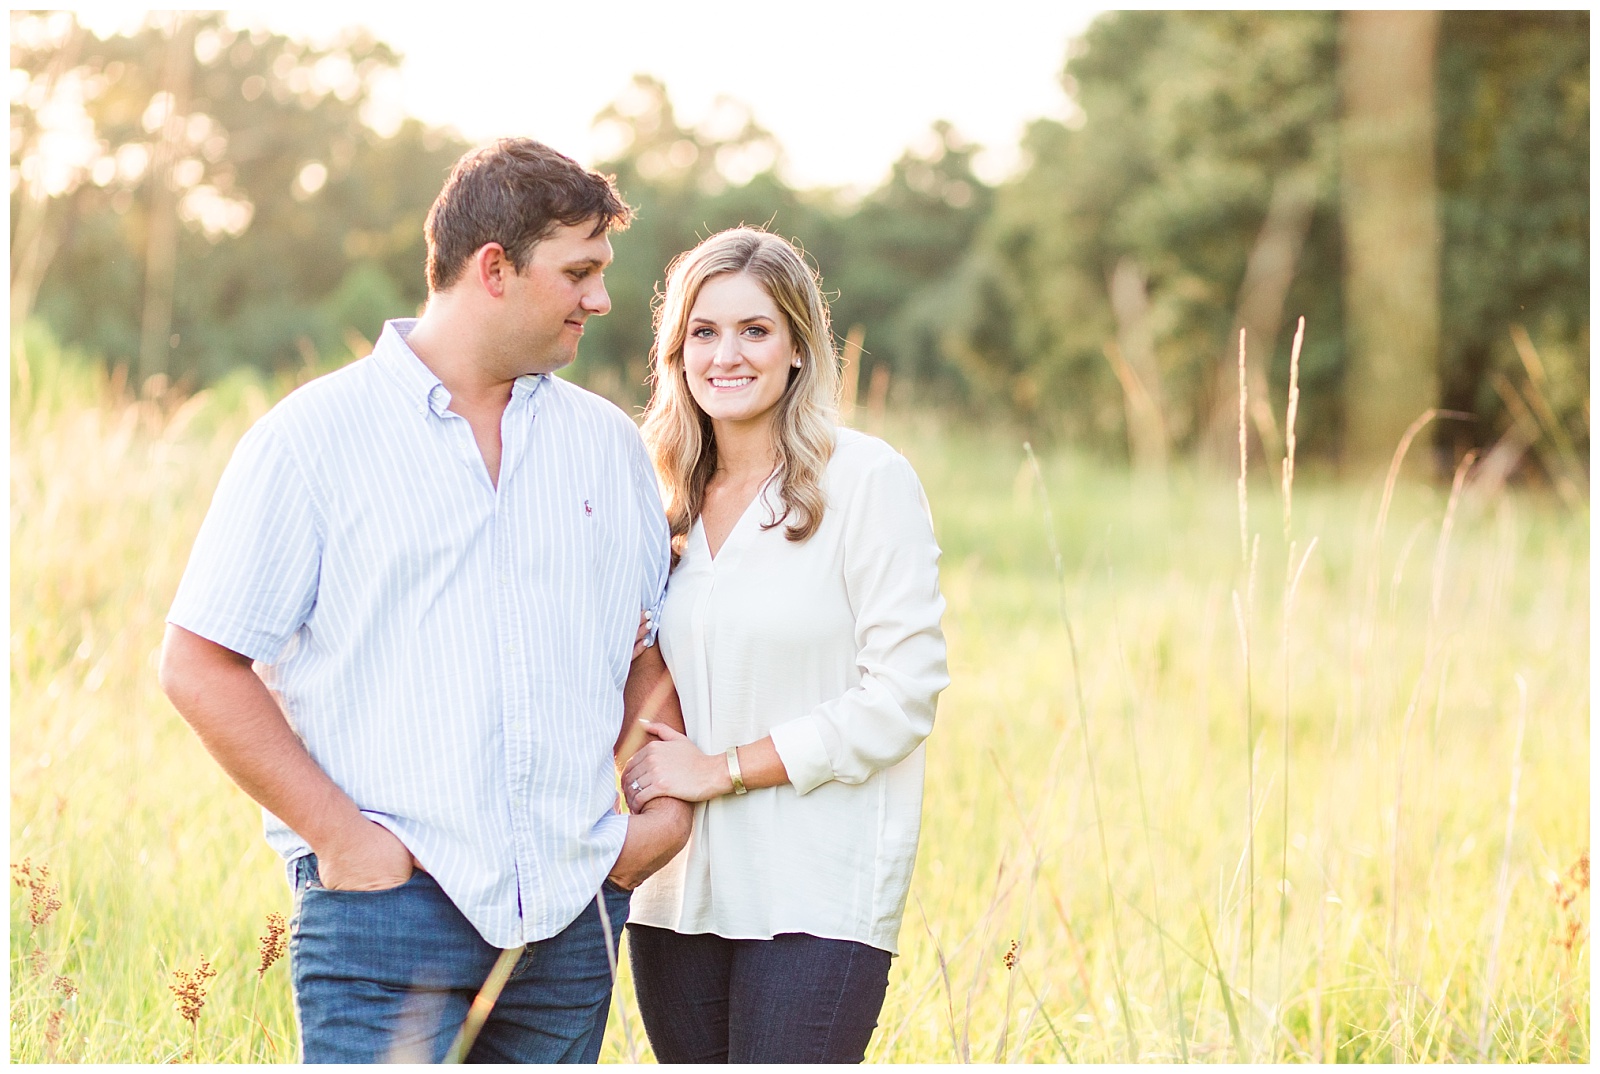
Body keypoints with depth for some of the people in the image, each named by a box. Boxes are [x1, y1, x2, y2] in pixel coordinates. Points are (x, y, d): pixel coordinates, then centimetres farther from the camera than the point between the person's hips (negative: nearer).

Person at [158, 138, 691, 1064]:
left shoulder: (609, 443, 13)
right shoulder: (314, 437, -1)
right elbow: (202, 668, -4)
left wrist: (668, 803, 6)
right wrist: (339, 833, -9)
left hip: (572, 911, 5)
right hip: (389, 905, -4)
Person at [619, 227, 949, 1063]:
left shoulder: (867, 480, -6)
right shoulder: (668, 497, 13)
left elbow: (901, 695, -10)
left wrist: (725, 767, -11)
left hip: (815, 899, -5)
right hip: (678, 892, 6)